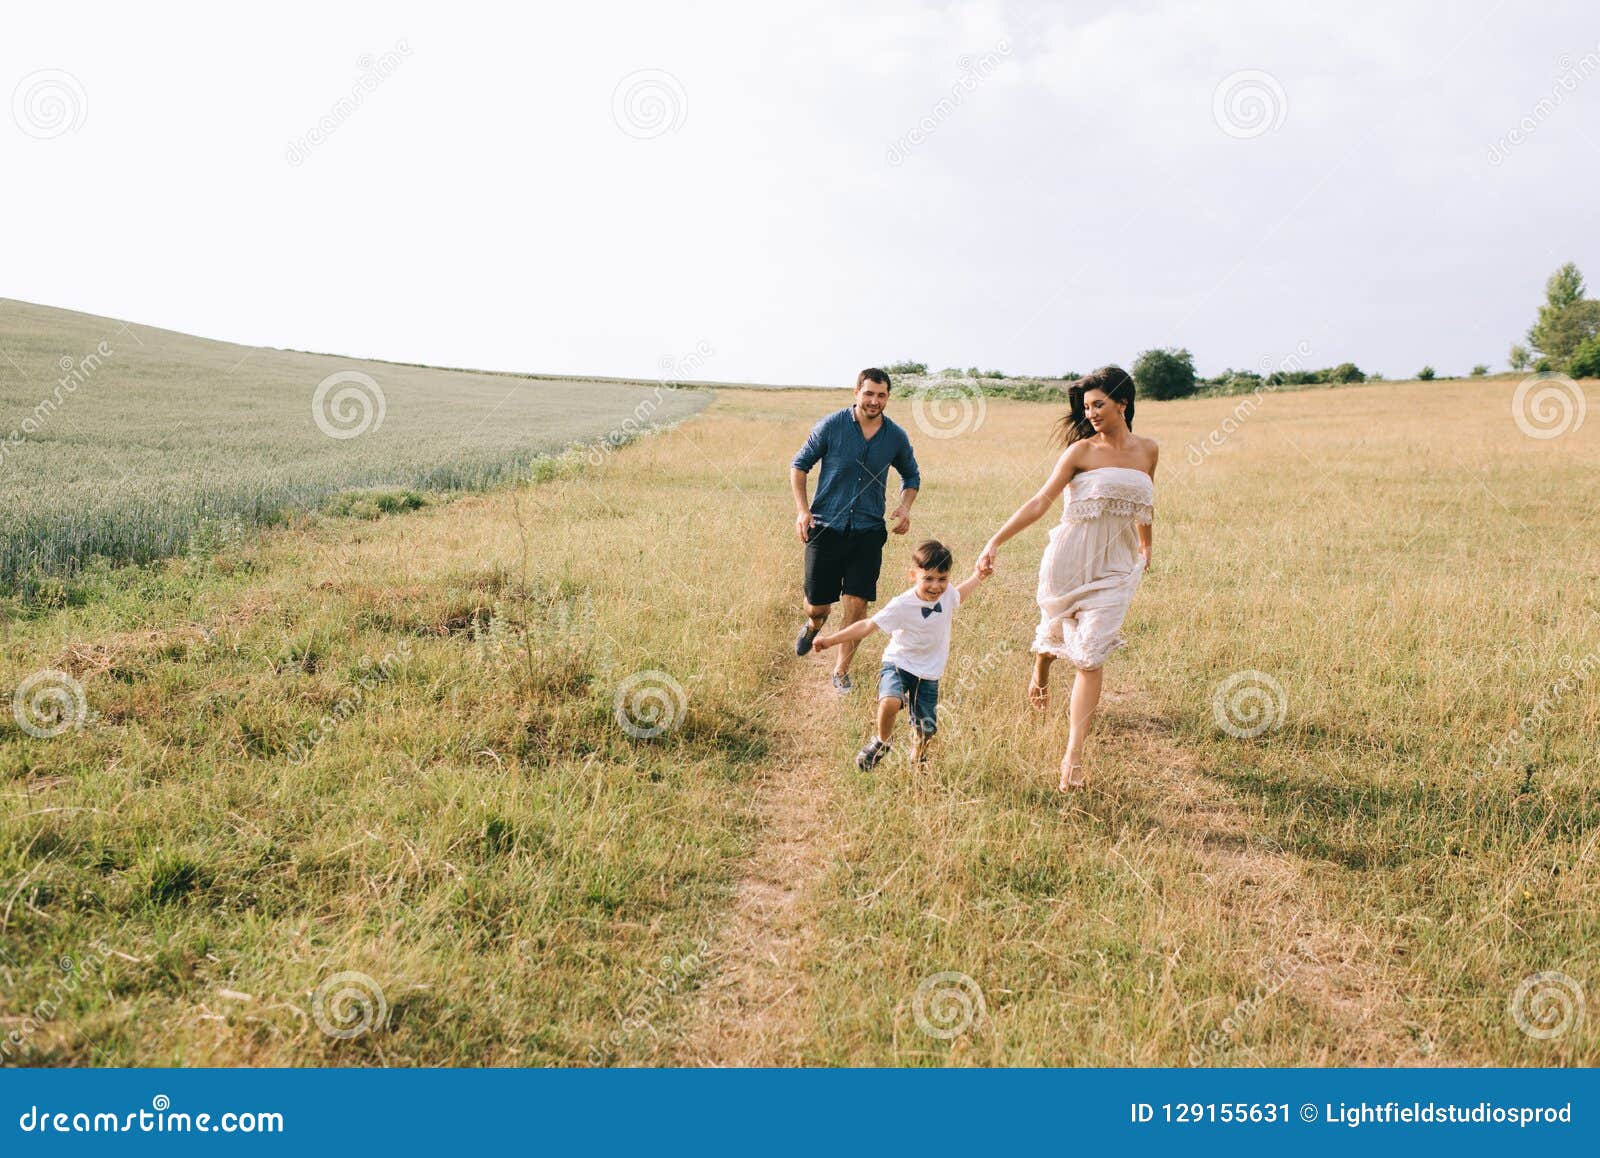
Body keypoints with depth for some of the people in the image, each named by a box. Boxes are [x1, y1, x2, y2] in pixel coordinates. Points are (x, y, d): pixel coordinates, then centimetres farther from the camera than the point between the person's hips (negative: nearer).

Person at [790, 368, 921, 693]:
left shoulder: (896, 437, 2)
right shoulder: (832, 426, -6)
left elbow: (911, 476, 20)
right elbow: (799, 464, 3)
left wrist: (905, 508, 1)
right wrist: (802, 509, -8)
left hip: (868, 531, 1)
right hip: (826, 528, -1)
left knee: (857, 604, -5)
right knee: (817, 605, 4)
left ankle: (841, 670, 14)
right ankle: (815, 621, 44)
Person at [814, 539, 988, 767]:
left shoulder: (947, 594, -7)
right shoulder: (902, 605, -21)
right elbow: (868, 626, -19)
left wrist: (977, 577, 16)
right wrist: (831, 639, -25)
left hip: (928, 673, 4)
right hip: (898, 664, -4)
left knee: (926, 730, 5)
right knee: (889, 702, -34)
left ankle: (918, 758, 42)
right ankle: (881, 743, -1)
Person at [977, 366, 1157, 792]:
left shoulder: (1147, 451, 4)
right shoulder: (1081, 451, -6)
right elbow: (1041, 501, -12)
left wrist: (1145, 546, 35)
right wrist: (996, 542, -21)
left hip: (1115, 565, 1)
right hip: (1069, 557, -1)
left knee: (1090, 656, -7)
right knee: (1055, 632, 17)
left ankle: (1074, 754, -5)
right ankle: (1040, 673, 55)